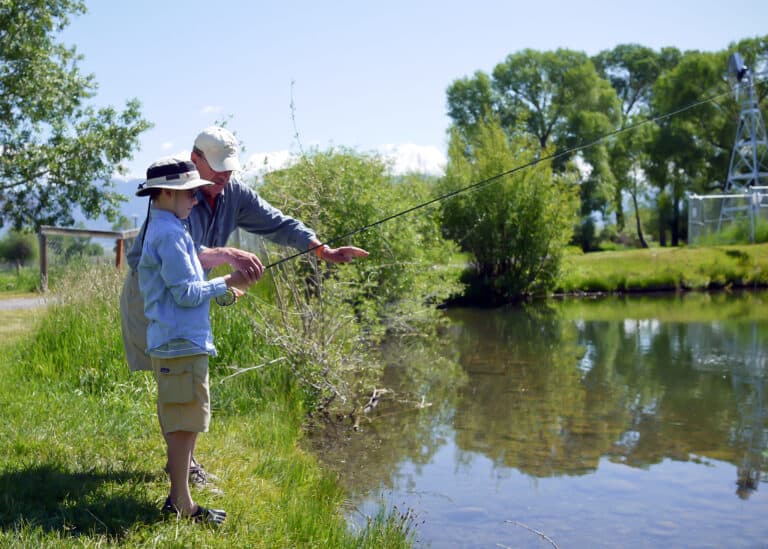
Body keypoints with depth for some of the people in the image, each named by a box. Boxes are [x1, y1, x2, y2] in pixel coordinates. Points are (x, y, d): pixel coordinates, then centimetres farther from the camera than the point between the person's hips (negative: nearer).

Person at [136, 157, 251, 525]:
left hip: (173, 340, 10)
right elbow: (186, 293, -17)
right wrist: (226, 283, -7)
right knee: (183, 422, -5)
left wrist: (219, 289, 19)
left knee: (183, 422, 14)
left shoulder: (159, 229, 18)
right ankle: (180, 504, 2)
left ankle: (179, 497, 20)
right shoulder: (169, 233, -14)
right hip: (181, 342, -10)